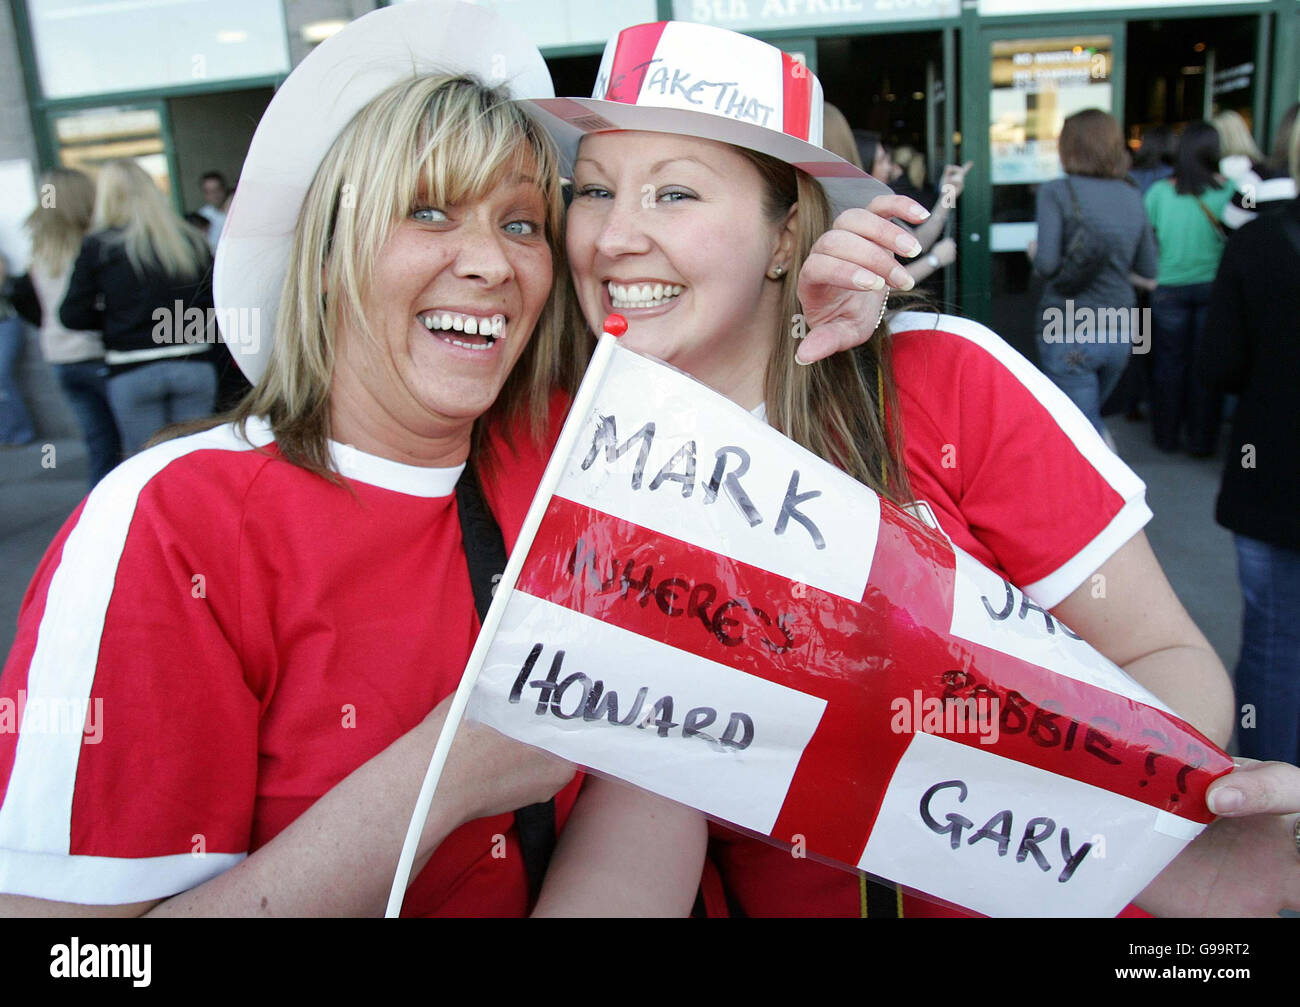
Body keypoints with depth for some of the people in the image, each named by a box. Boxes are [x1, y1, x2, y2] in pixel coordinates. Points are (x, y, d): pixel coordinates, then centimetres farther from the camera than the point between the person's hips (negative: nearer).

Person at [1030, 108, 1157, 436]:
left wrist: (1034, 252, 2)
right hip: (1120, 331, 6)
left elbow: (1047, 263, -19)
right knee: (1088, 414, 25)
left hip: (1069, 333, -6)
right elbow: (1148, 269, 9)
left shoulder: (1057, 192, -10)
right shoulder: (1132, 196, 6)